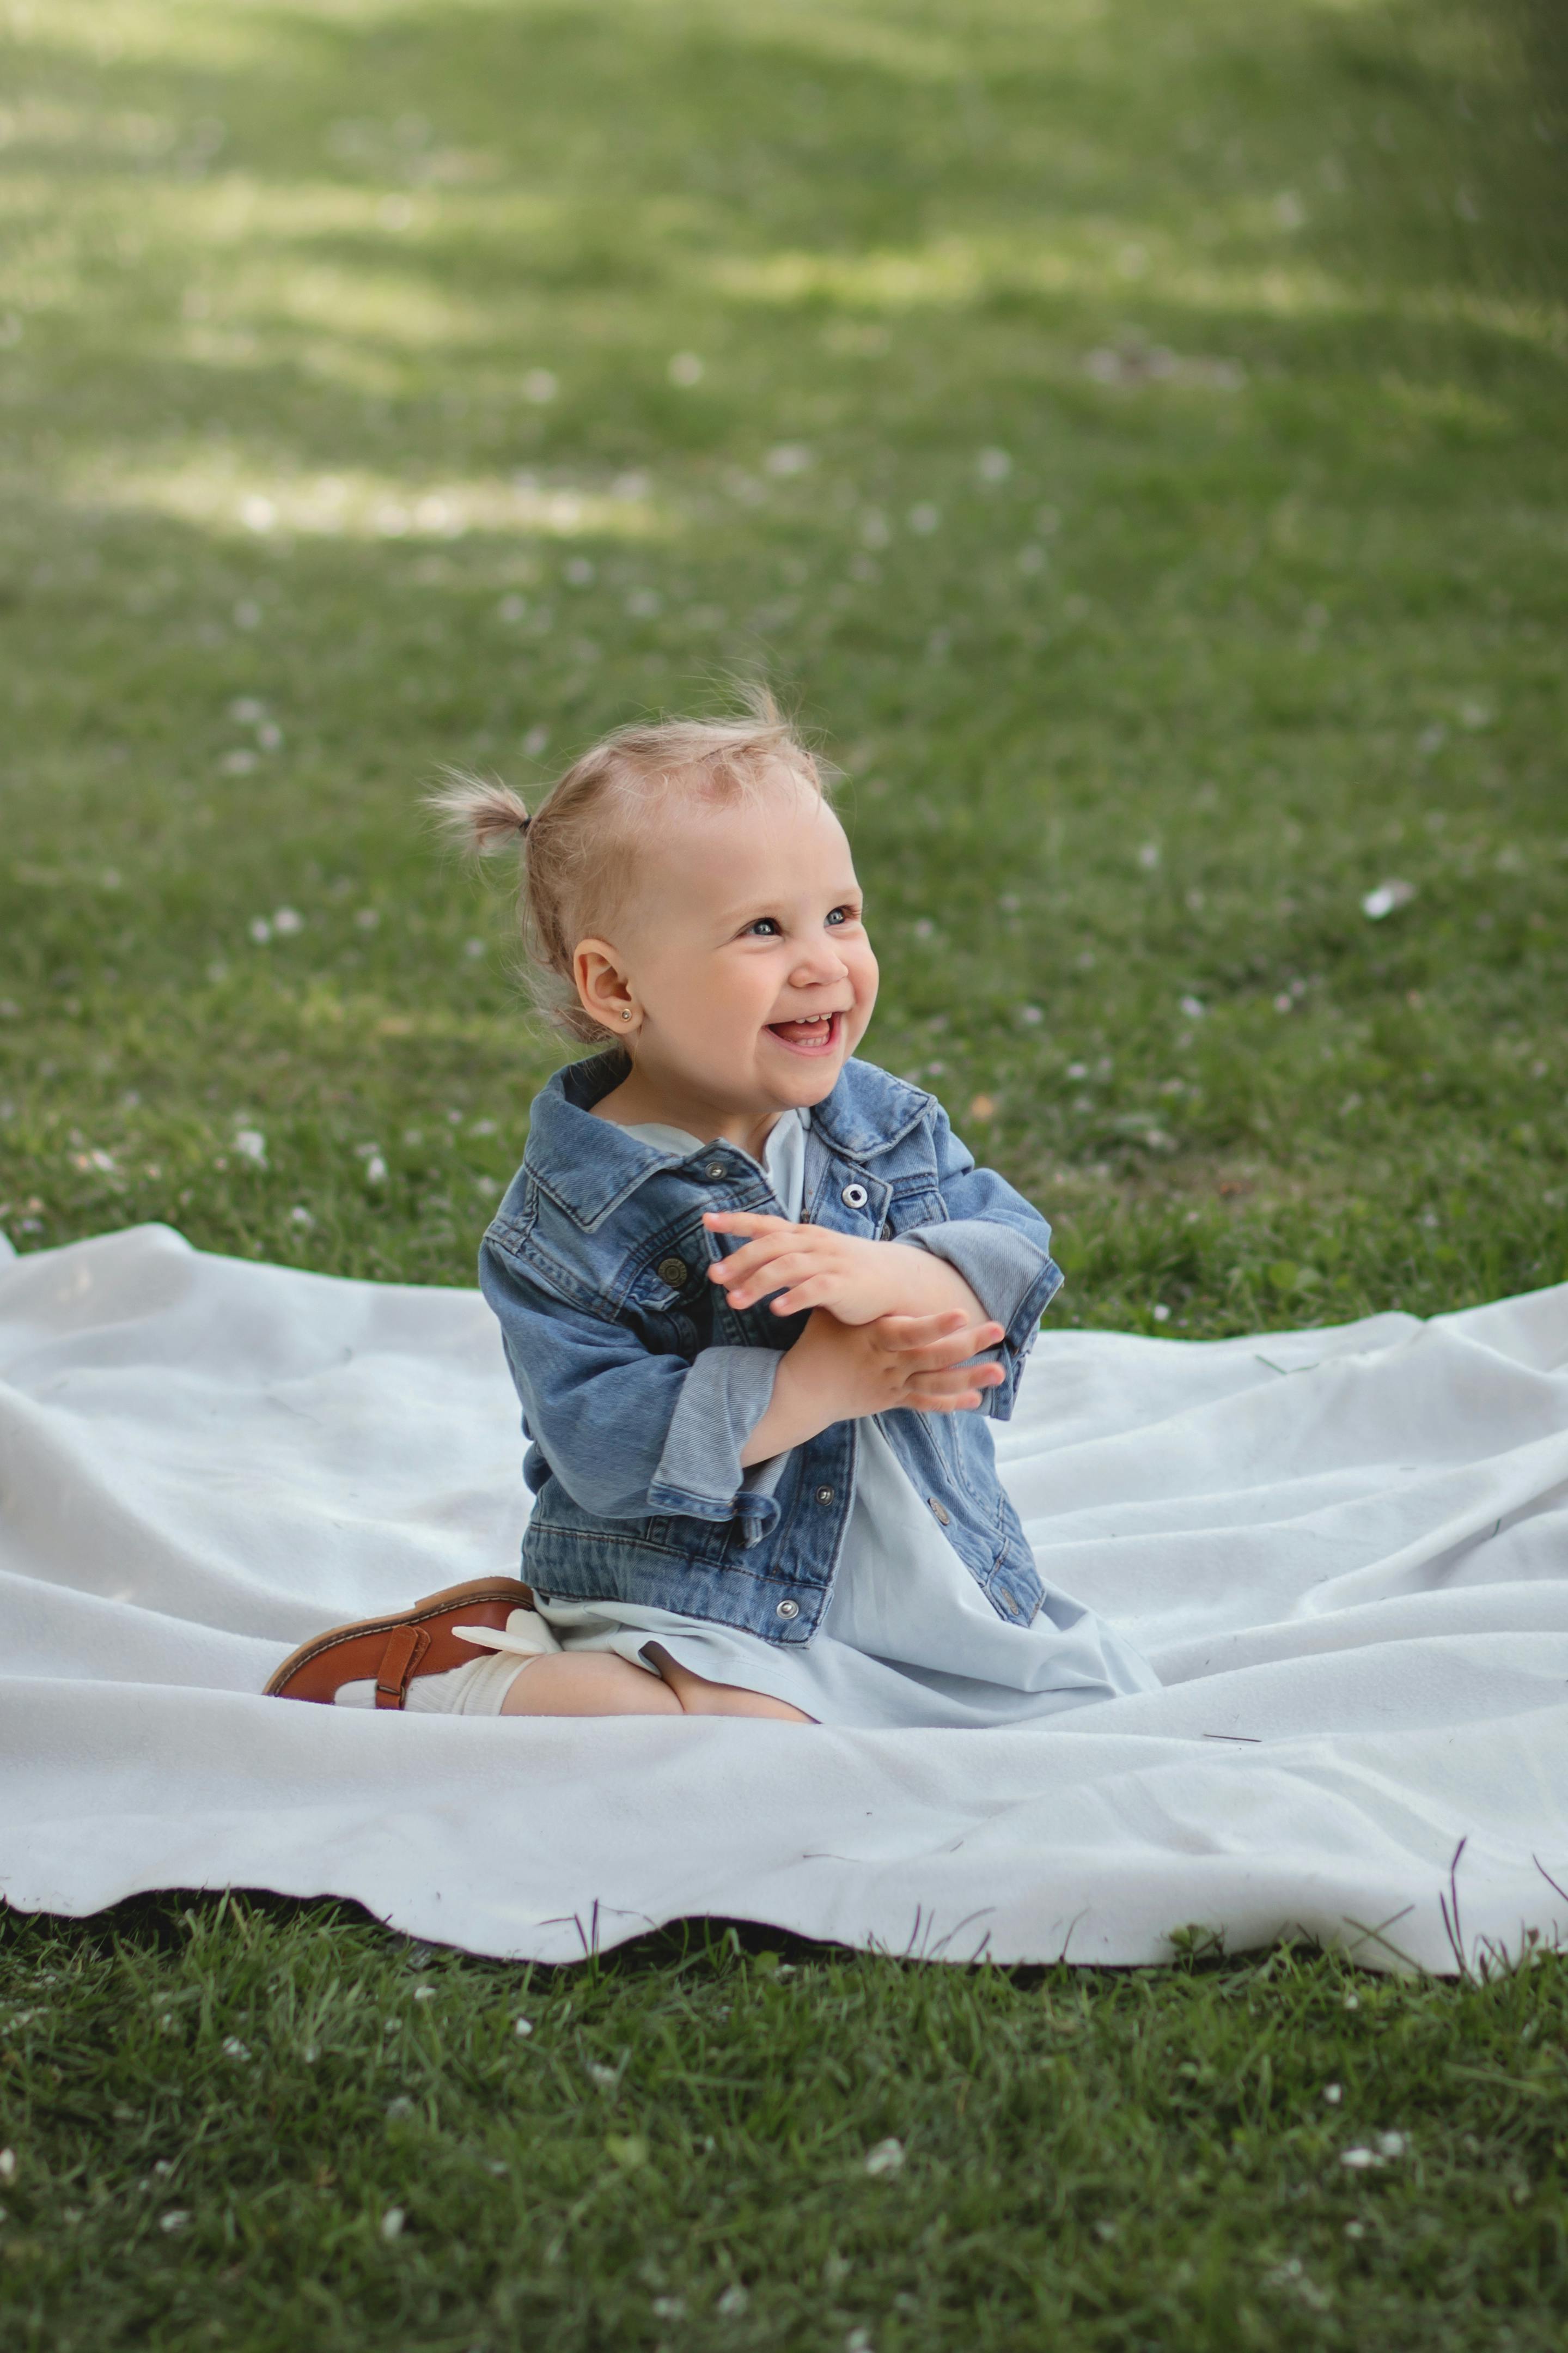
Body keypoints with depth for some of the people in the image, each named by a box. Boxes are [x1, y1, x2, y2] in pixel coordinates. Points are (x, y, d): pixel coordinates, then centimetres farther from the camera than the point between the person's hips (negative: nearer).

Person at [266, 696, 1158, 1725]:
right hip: (707, 1613, -7)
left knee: (1119, 1683, 11)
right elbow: (599, 1440, -20)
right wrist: (809, 1389, -26)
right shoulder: (571, 1218, -12)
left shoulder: (889, 1125, 3)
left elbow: (1017, 1259, -8)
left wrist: (897, 1277, -29)